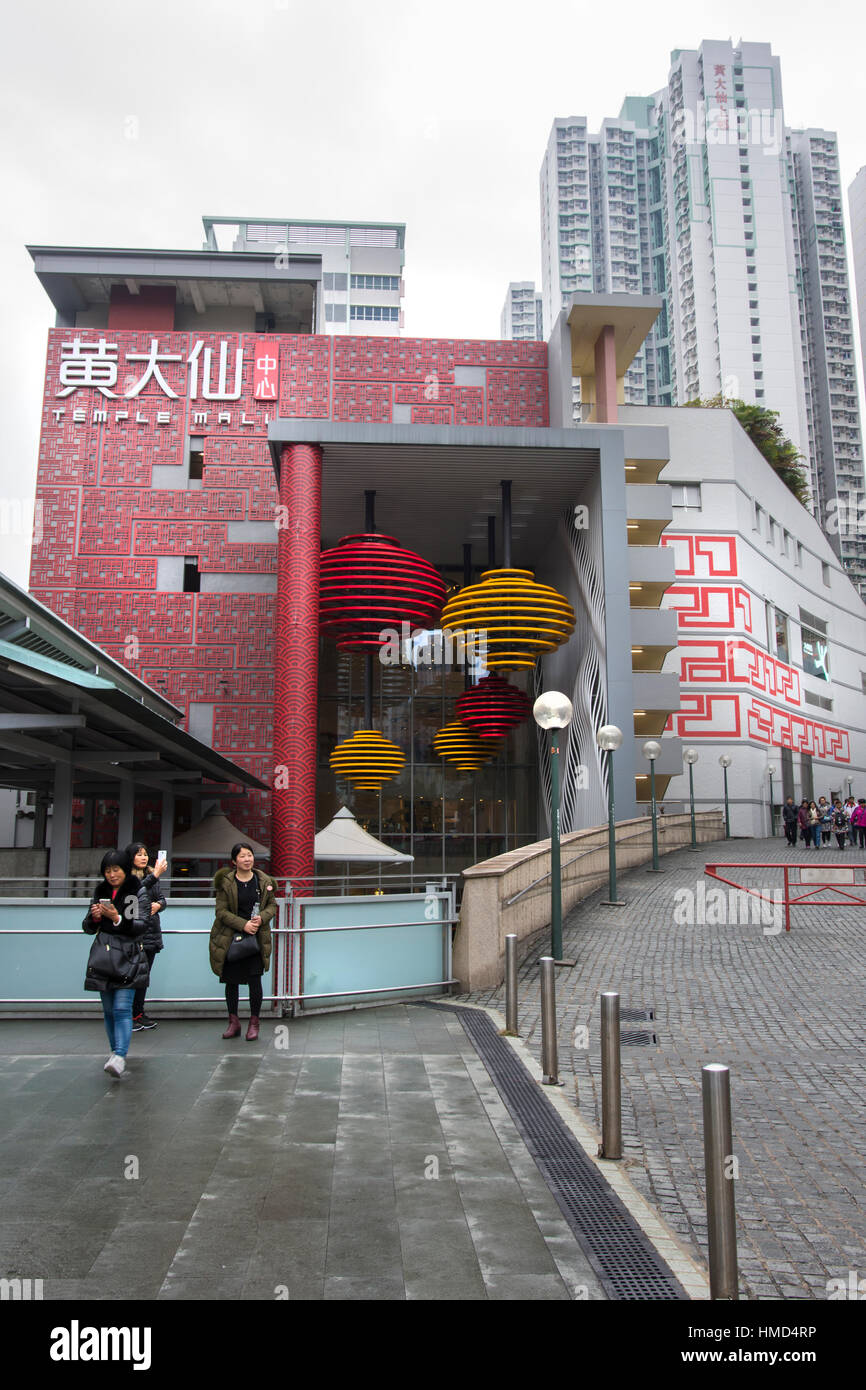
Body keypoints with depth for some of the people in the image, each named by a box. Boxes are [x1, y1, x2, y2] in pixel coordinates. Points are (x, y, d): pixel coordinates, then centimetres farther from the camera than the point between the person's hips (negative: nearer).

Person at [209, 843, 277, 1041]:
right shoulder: (225, 882, -4)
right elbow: (221, 911, -6)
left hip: (256, 937, 0)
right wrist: (243, 924, -17)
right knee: (231, 981, 8)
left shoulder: (264, 881, 3)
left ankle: (254, 1023, 9)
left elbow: (272, 905, 9)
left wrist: (261, 918, -12)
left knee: (254, 980, -5)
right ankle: (233, 1022, 22)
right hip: (230, 938, 0)